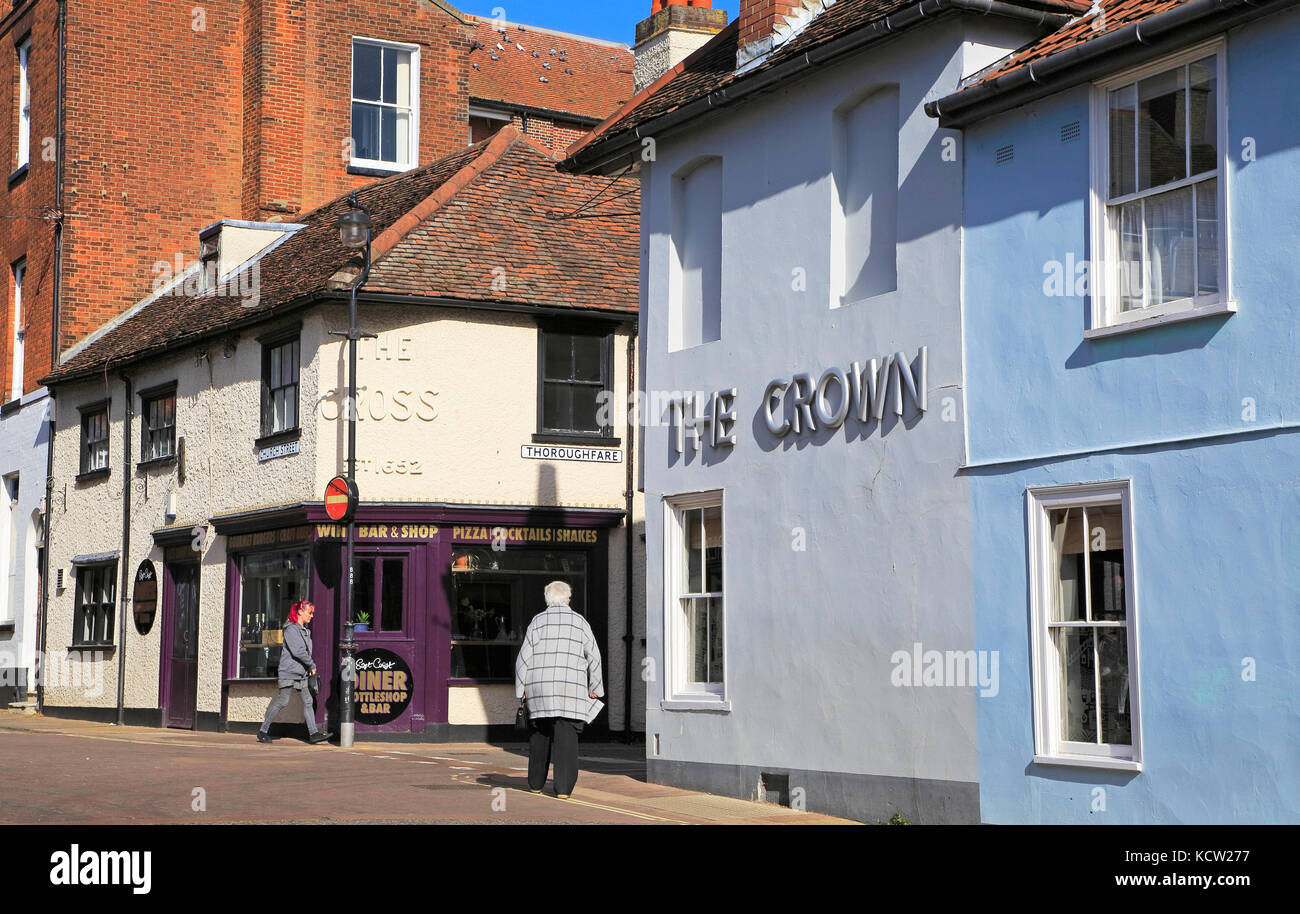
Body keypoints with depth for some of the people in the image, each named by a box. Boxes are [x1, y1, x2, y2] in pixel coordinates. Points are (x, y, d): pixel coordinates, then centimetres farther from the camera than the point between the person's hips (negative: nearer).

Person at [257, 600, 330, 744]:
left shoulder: (305, 631, 15)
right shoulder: (290, 629, -11)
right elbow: (297, 651, -19)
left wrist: (309, 667, 3)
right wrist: (312, 665, -11)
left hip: (302, 674, 8)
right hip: (289, 673, -8)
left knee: (308, 702, 1)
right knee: (282, 702, -4)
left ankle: (313, 733, -1)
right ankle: (263, 731, 8)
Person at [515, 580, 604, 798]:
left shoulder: (537, 621, 5)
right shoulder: (579, 622, 6)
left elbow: (524, 658, 1)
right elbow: (593, 656, 5)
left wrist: (521, 690, 7)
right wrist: (594, 687, 14)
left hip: (539, 688, 1)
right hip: (570, 689, -1)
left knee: (539, 734, 14)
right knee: (566, 736, -3)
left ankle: (536, 784, 22)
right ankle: (563, 787, -12)